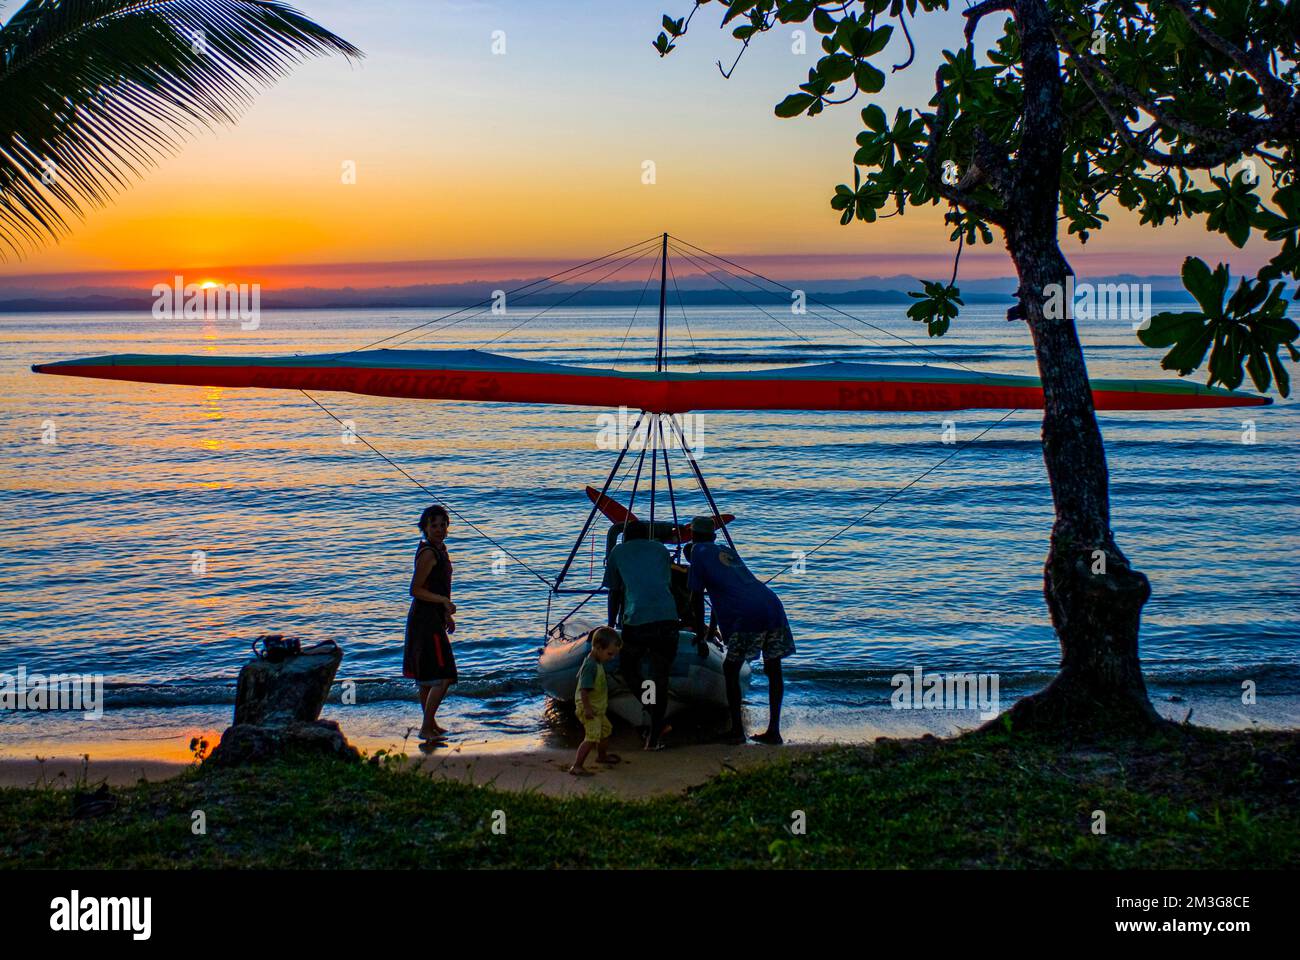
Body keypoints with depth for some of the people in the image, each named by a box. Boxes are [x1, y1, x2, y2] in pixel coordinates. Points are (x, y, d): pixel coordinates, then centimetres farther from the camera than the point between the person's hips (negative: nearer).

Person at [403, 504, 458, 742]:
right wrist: (444, 601, -28)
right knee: (442, 677, -11)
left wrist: (447, 615, 28)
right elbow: (415, 590, -20)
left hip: (433, 618, 10)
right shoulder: (428, 553, -16)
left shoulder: (439, 549, 14)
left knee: (426, 677, 18)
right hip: (426, 619, -10)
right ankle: (426, 728, -8)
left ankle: (430, 724, 27)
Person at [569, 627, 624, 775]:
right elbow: (584, 689, -30)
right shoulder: (590, 665, -26)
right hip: (590, 709, -11)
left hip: (598, 708, 11)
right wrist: (587, 708, -30)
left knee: (606, 729, 27)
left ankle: (602, 756, 49)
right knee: (592, 737, -19)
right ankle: (576, 766, -20)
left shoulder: (597, 663, 6)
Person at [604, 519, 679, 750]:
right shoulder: (660, 549, 25)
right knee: (660, 677, 10)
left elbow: (614, 593, 23)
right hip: (668, 617, 2)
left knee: (627, 669, 18)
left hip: (636, 620, -2)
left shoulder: (617, 552, 20)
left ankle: (651, 711, 0)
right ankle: (654, 737, 10)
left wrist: (611, 624, 37)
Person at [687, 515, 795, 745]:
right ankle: (773, 730, 14)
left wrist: (699, 632, 21)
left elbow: (696, 597, 9)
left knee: (730, 670, 7)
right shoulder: (727, 551, 31)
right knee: (773, 669, 14)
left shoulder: (699, 551, 11)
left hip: (748, 616, -6)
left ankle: (737, 731, 6)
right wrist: (714, 628, 53)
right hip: (773, 606, 6)